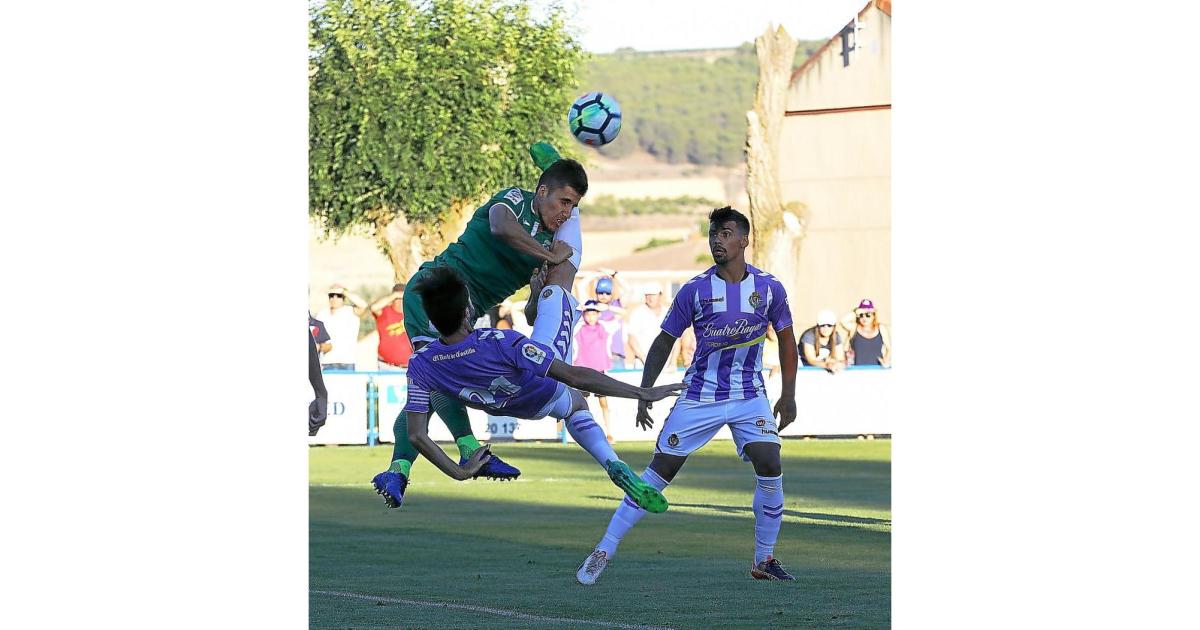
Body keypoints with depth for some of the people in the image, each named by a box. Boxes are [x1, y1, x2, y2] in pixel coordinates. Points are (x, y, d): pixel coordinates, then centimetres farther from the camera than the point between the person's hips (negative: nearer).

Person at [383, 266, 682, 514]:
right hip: (543, 397, -5)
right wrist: (642, 393, -33)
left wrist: (459, 472, -9)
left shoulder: (421, 365, -32)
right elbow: (575, 376, -41)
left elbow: (417, 435, -24)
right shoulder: (503, 344, -46)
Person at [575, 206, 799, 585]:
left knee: (770, 468, -16)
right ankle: (604, 551, 3)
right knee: (660, 470, -3)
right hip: (699, 394, -1)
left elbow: (786, 339, 10)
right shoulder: (694, 290, -6)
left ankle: (763, 561, 0)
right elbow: (664, 341, 3)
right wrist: (644, 393, -3)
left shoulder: (769, 288, -3)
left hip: (749, 396, 1)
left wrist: (788, 395, 5)